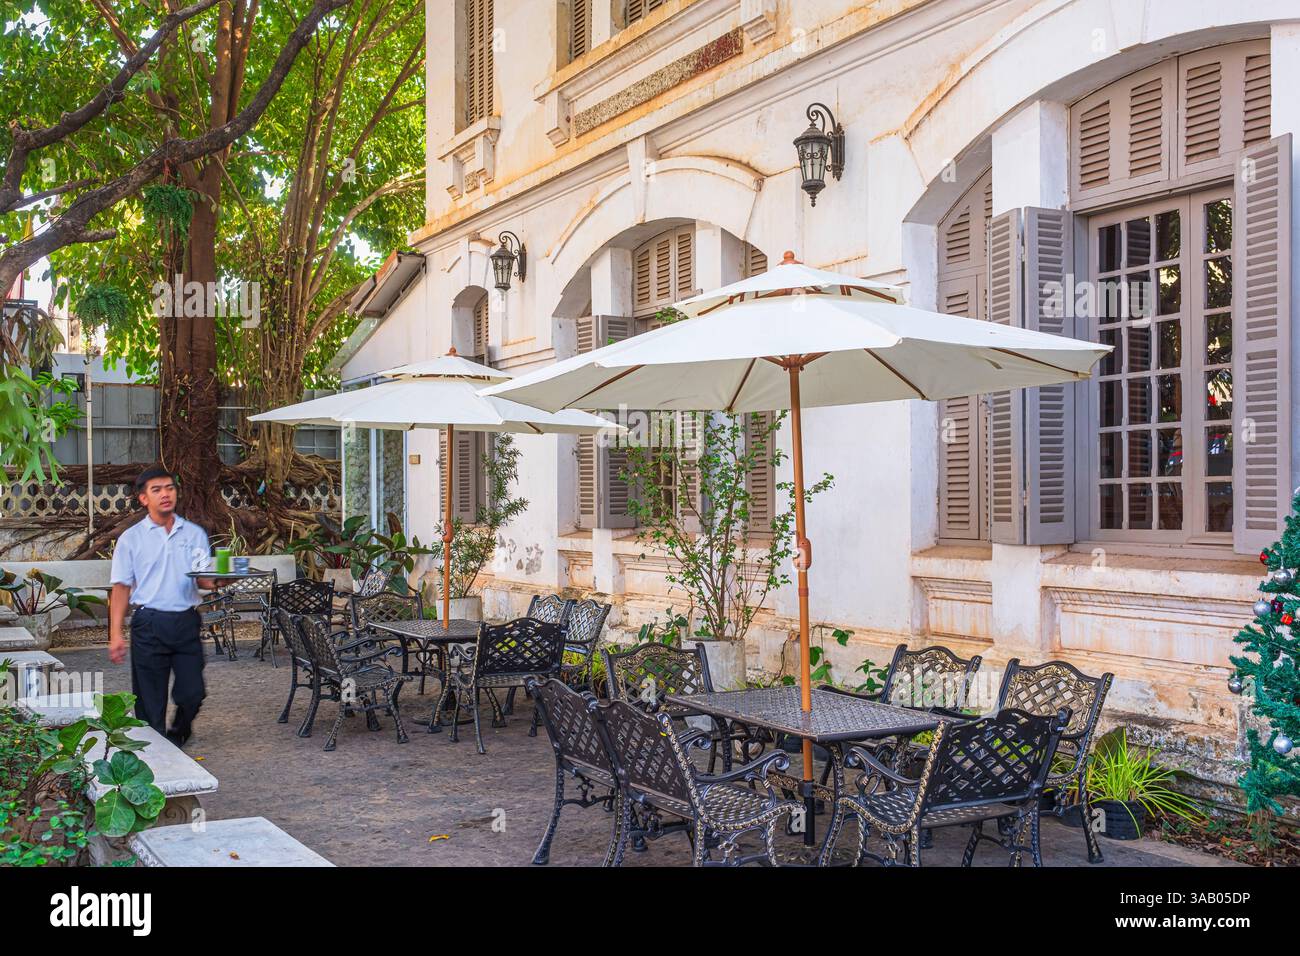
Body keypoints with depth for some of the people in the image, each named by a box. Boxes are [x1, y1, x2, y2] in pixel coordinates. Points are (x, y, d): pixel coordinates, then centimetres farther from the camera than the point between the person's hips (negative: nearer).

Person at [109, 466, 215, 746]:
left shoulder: (194, 534, 8)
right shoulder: (131, 538, 2)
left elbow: (204, 579, 4)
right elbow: (122, 587, 2)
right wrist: (116, 634, -4)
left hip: (186, 621, 2)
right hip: (149, 624, -2)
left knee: (192, 692, 3)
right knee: (150, 699, 3)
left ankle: (178, 734, 32)